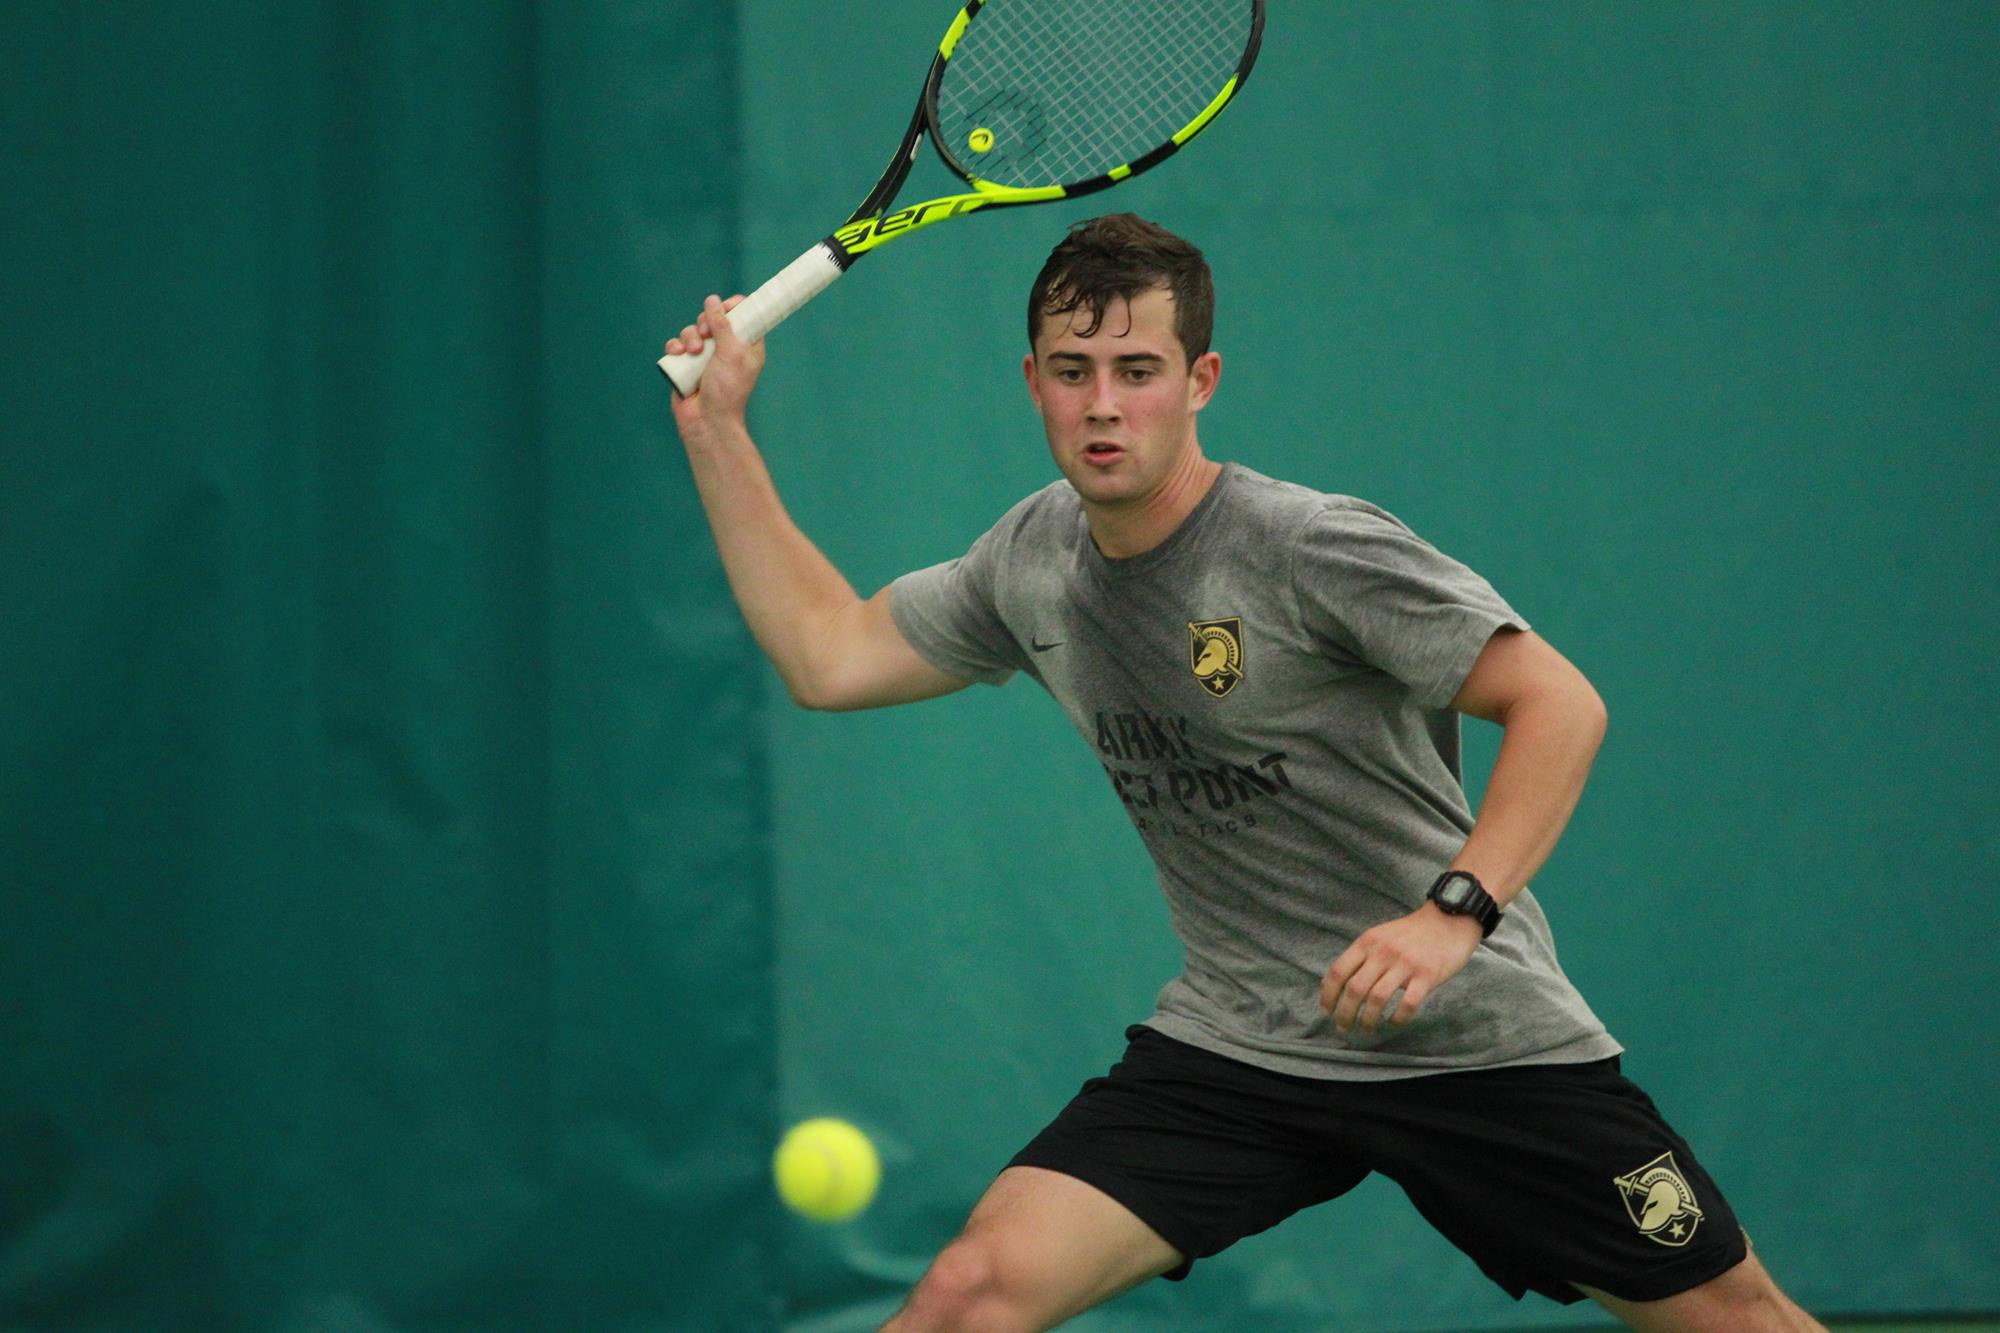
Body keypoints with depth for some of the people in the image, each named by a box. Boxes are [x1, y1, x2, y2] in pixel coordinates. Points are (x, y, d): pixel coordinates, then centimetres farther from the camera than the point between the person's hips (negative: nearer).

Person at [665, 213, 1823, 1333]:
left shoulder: (1313, 548, -18)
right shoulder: (1036, 561, 3)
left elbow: (1561, 704, -21)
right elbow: (830, 655, 15)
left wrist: (1454, 913, -34)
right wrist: (718, 428, 12)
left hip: (1473, 1037, -4)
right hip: (1235, 1044, 4)